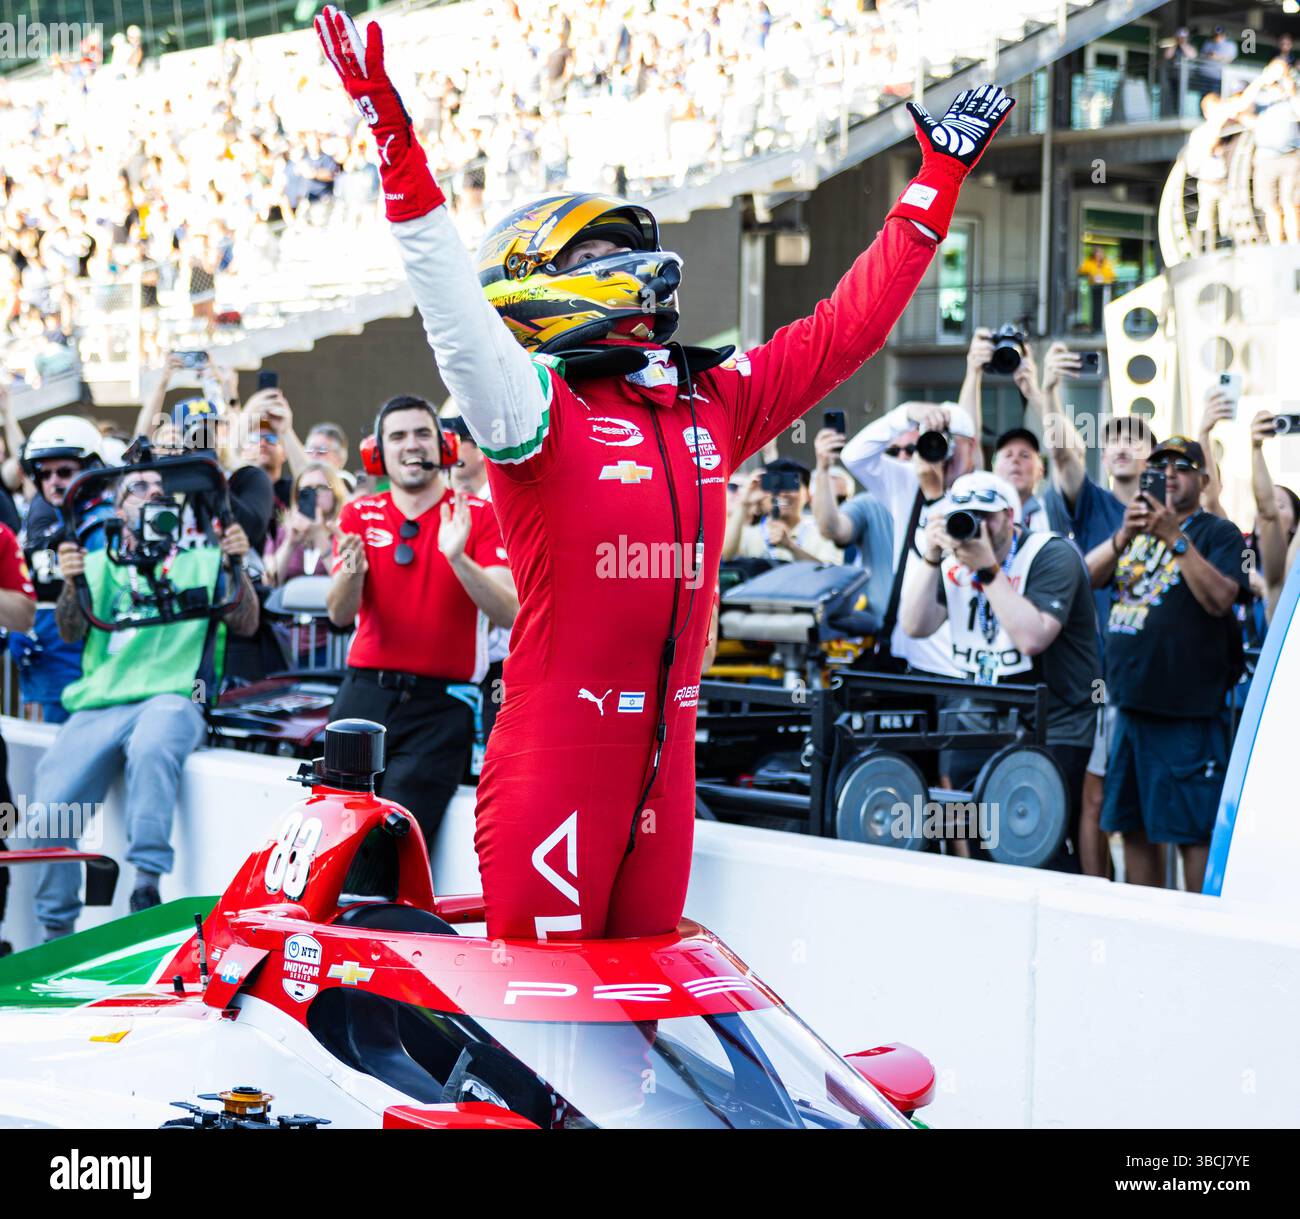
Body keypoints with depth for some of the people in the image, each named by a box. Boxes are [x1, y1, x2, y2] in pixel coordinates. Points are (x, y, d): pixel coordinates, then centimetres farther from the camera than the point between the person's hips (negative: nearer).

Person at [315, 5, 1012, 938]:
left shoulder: (715, 404, 12)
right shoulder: (537, 407, -5)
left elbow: (844, 329, 19)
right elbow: (457, 320, -22)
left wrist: (937, 185, 23)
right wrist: (399, 152, -32)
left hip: (666, 752, 6)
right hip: (554, 746, -6)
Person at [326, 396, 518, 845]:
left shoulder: (479, 516, 1)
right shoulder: (360, 515, 10)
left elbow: (508, 613, -11)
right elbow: (339, 615, 0)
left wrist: (457, 558, -27)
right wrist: (351, 572, -22)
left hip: (440, 706, -3)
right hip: (365, 694, 3)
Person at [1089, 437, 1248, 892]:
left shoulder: (1218, 533, 0)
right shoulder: (1137, 526, 18)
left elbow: (1219, 598, -16)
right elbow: (1089, 579, 7)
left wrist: (1175, 538, -20)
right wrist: (1123, 536, -10)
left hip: (1186, 712, -6)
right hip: (1129, 703, 6)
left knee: (1193, 833, -5)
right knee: (1134, 829, 10)